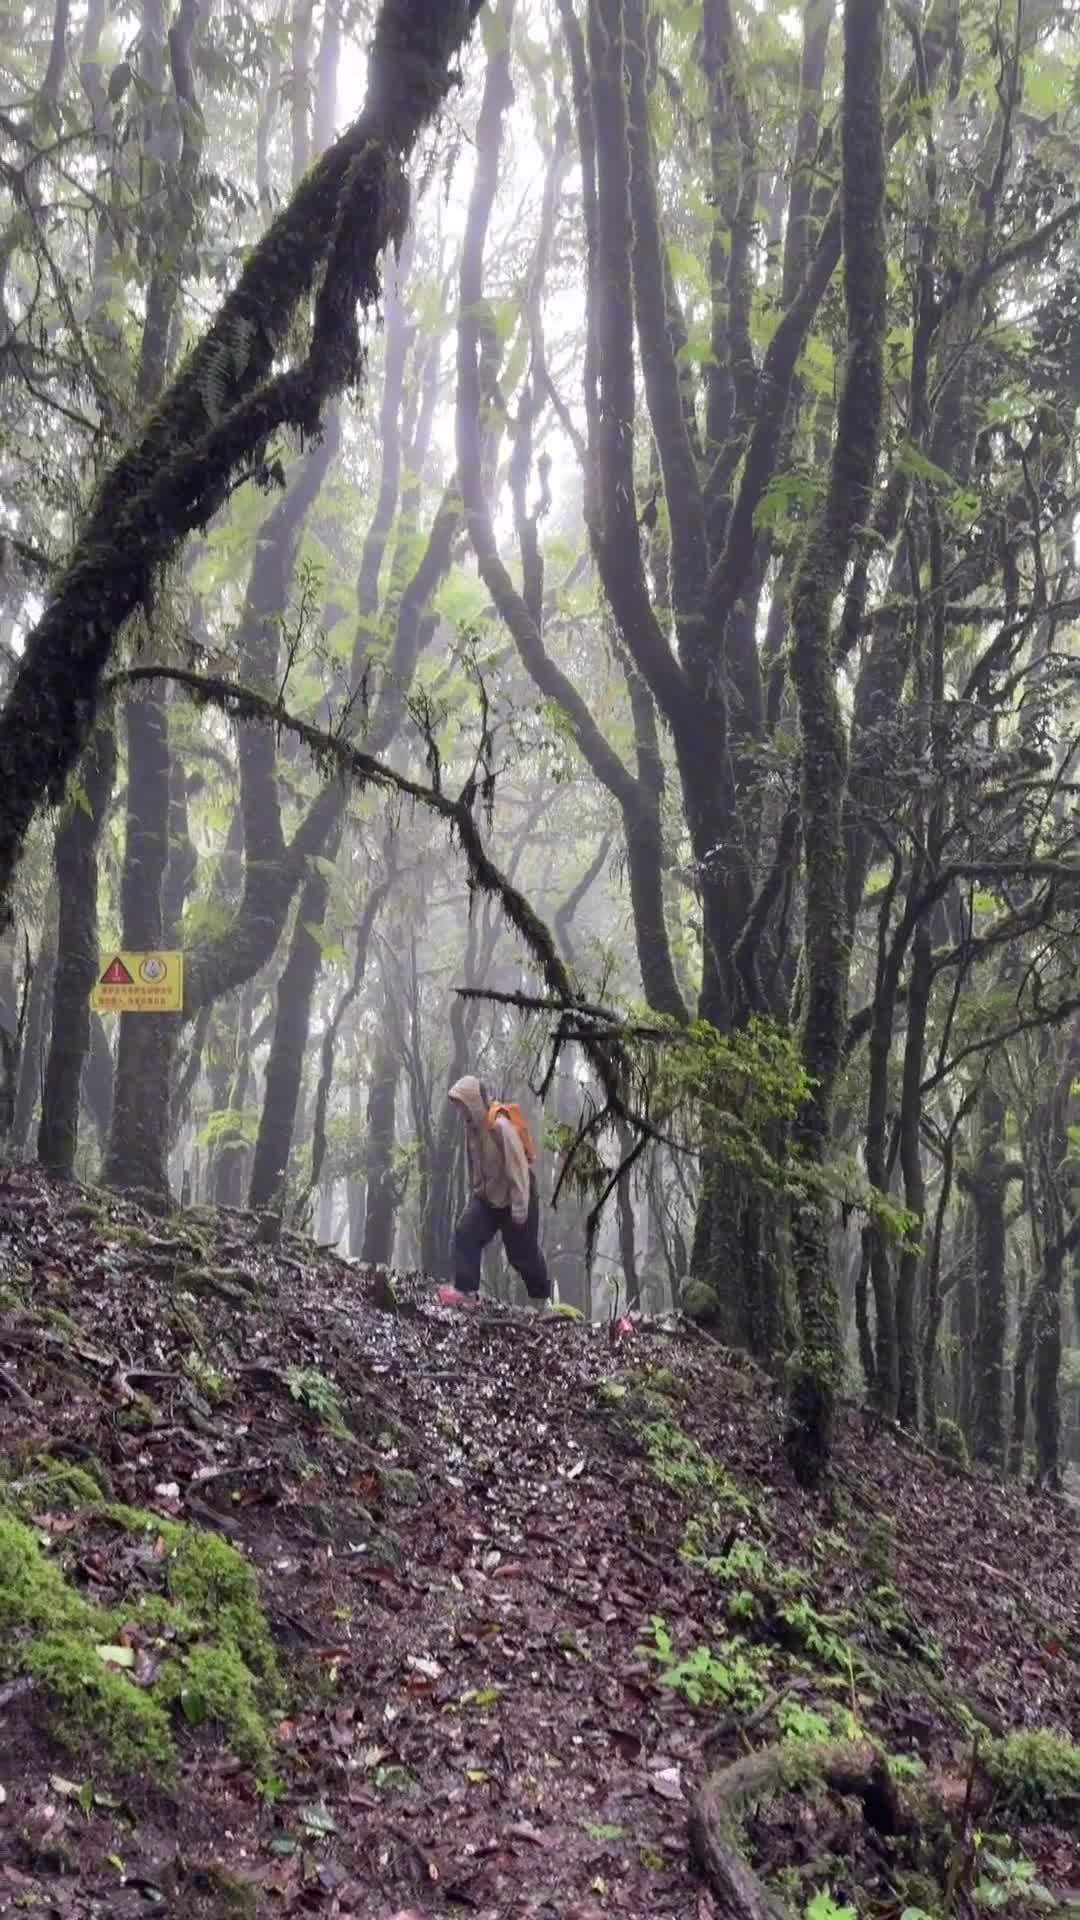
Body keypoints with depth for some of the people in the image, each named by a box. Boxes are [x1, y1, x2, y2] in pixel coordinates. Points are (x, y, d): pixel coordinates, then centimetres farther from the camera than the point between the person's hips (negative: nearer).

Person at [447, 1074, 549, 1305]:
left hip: (515, 1197, -7)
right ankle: (465, 1290, -9)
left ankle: (541, 1298, 27)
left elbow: (518, 1169, -26)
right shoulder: (471, 1124, -4)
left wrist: (519, 1209, -24)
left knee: (522, 1252, 6)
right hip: (487, 1195, 7)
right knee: (465, 1235, -10)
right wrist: (475, 1189, 16)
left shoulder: (501, 1126, -28)